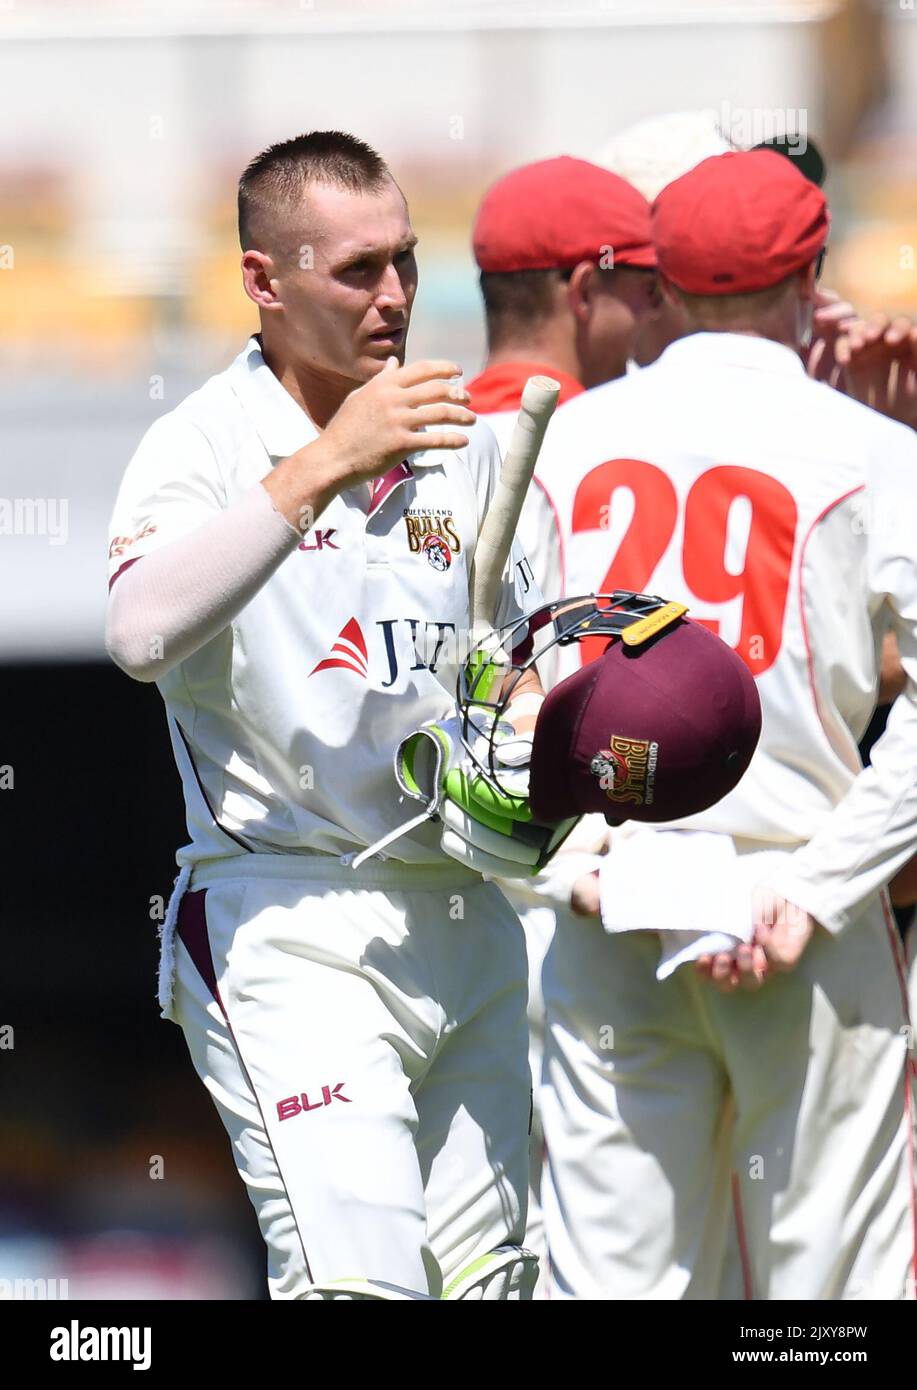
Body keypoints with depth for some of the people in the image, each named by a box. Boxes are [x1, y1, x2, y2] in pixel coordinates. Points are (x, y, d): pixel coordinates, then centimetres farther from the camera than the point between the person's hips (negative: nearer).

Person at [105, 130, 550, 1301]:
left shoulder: (459, 444, 13)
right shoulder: (204, 446, -6)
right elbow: (143, 635, -26)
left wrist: (528, 720, 0)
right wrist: (322, 469, -29)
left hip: (472, 924, 7)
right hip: (292, 928, -7)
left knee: (490, 1277, 9)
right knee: (359, 1282, -19)